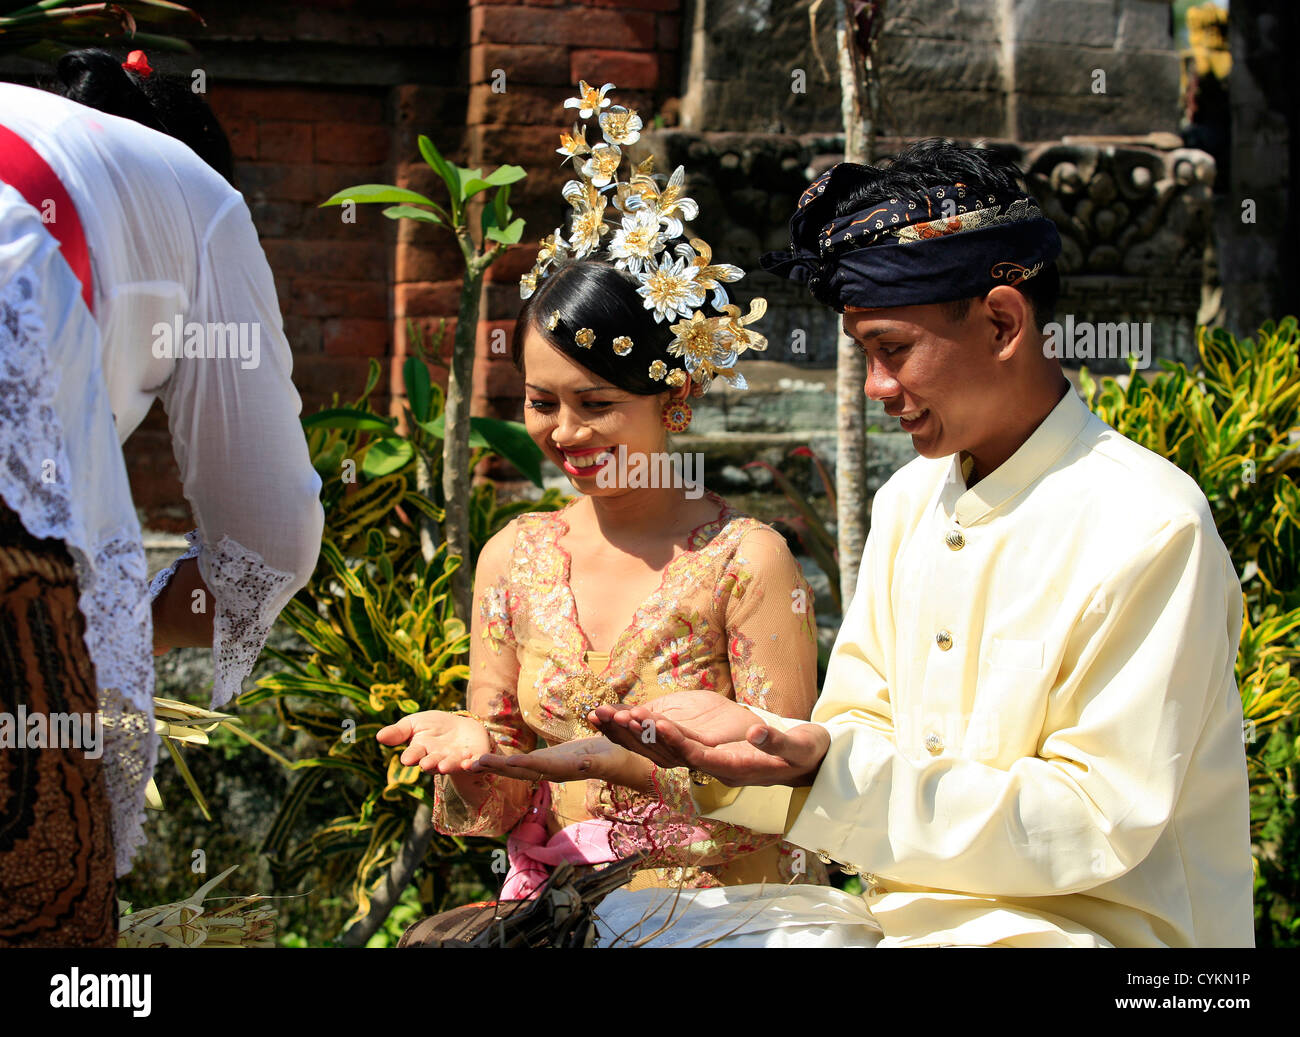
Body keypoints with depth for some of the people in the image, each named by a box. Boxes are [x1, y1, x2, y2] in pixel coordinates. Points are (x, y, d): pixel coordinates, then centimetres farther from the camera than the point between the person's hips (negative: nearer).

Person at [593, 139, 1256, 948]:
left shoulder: (1148, 528, -15)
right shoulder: (907, 502, 9)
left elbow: (1101, 827, -17)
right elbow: (865, 736, 10)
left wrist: (828, 770, -25)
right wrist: (749, 737, -13)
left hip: (1079, 926, -7)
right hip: (905, 915, 7)